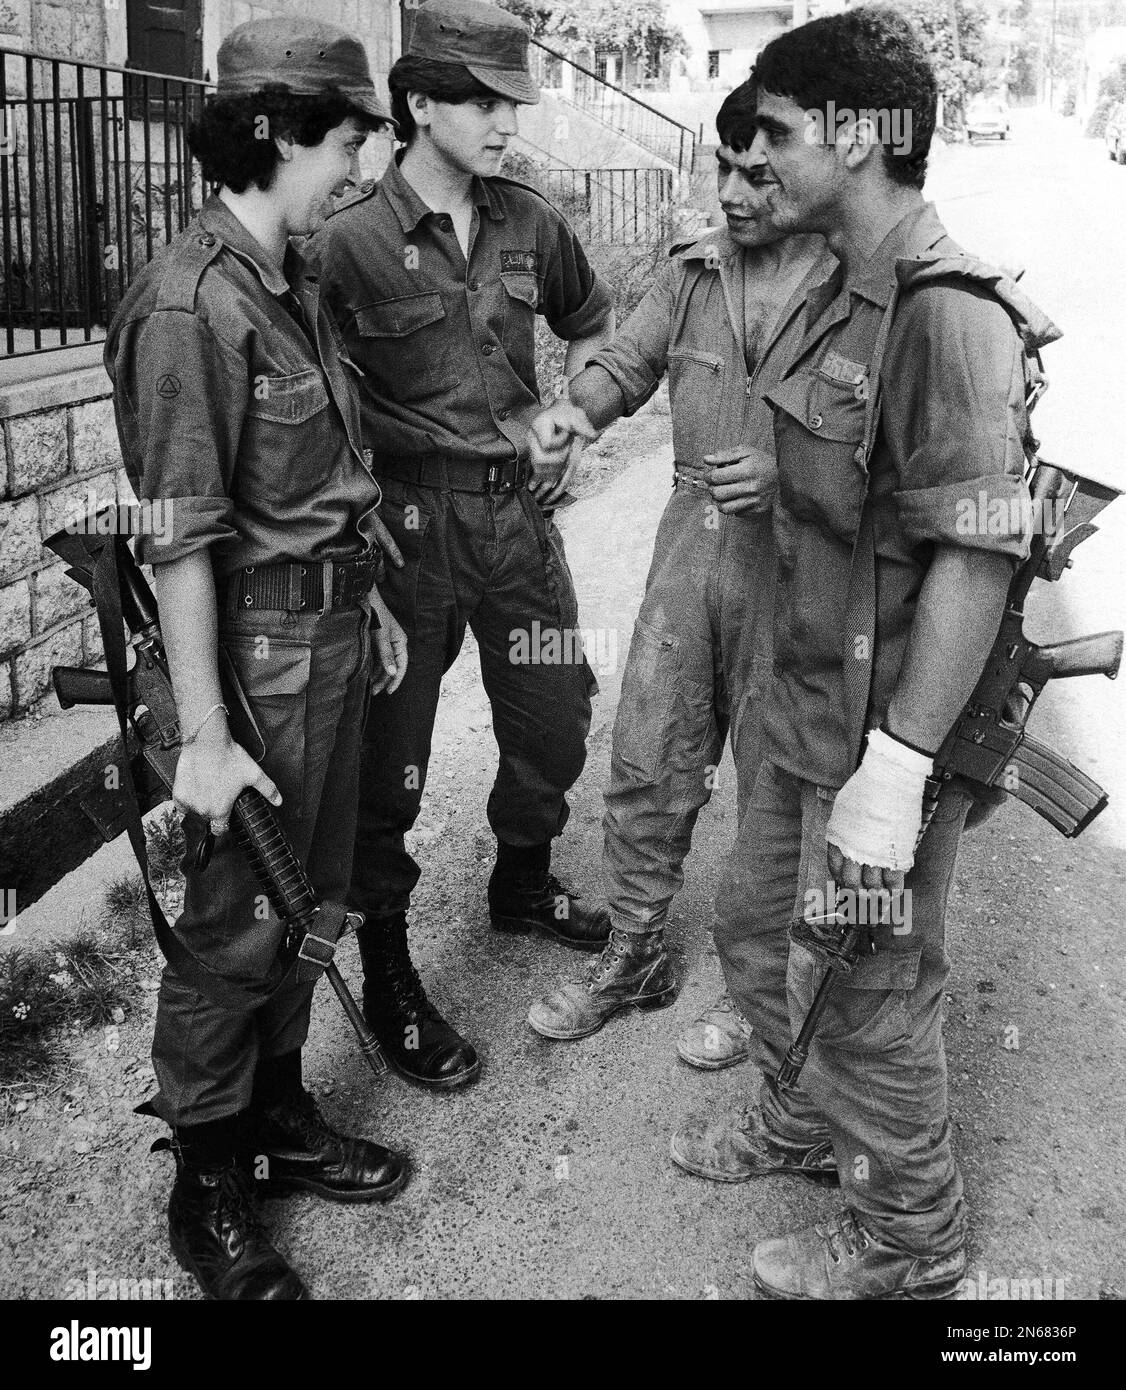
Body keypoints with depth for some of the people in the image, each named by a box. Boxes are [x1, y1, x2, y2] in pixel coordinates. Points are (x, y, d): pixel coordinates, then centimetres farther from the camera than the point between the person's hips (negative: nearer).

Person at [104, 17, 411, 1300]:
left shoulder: (297, 283, 10)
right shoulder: (189, 304, -18)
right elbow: (178, 537, -21)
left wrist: (373, 605, 21)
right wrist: (205, 736, -20)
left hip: (332, 634, 9)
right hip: (255, 647, -9)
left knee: (312, 896, 18)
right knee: (232, 922, 4)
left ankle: (281, 1118, 37)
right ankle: (206, 1188, 22)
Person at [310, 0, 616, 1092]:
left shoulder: (530, 225, 5)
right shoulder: (353, 242, -12)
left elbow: (592, 326, 23)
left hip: (519, 509, 6)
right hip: (408, 521, -6)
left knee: (554, 717, 17)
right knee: (387, 755, 2)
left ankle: (523, 886, 44)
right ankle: (387, 976, 20)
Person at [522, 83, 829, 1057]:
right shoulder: (693, 269, 6)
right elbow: (628, 362, 9)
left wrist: (787, 474, -27)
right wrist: (576, 409, -13)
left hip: (793, 557, -5)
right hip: (692, 537, 5)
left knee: (777, 787, 9)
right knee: (646, 763, 11)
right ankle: (634, 958, 30)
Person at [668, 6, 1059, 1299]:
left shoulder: (947, 310, -21)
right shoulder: (844, 290, 9)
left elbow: (976, 556, -26)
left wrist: (894, 768, -28)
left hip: (883, 729, -9)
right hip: (805, 707, 9)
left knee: (869, 992, 8)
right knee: (763, 926, 25)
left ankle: (909, 1244, 33)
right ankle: (807, 1120, 51)